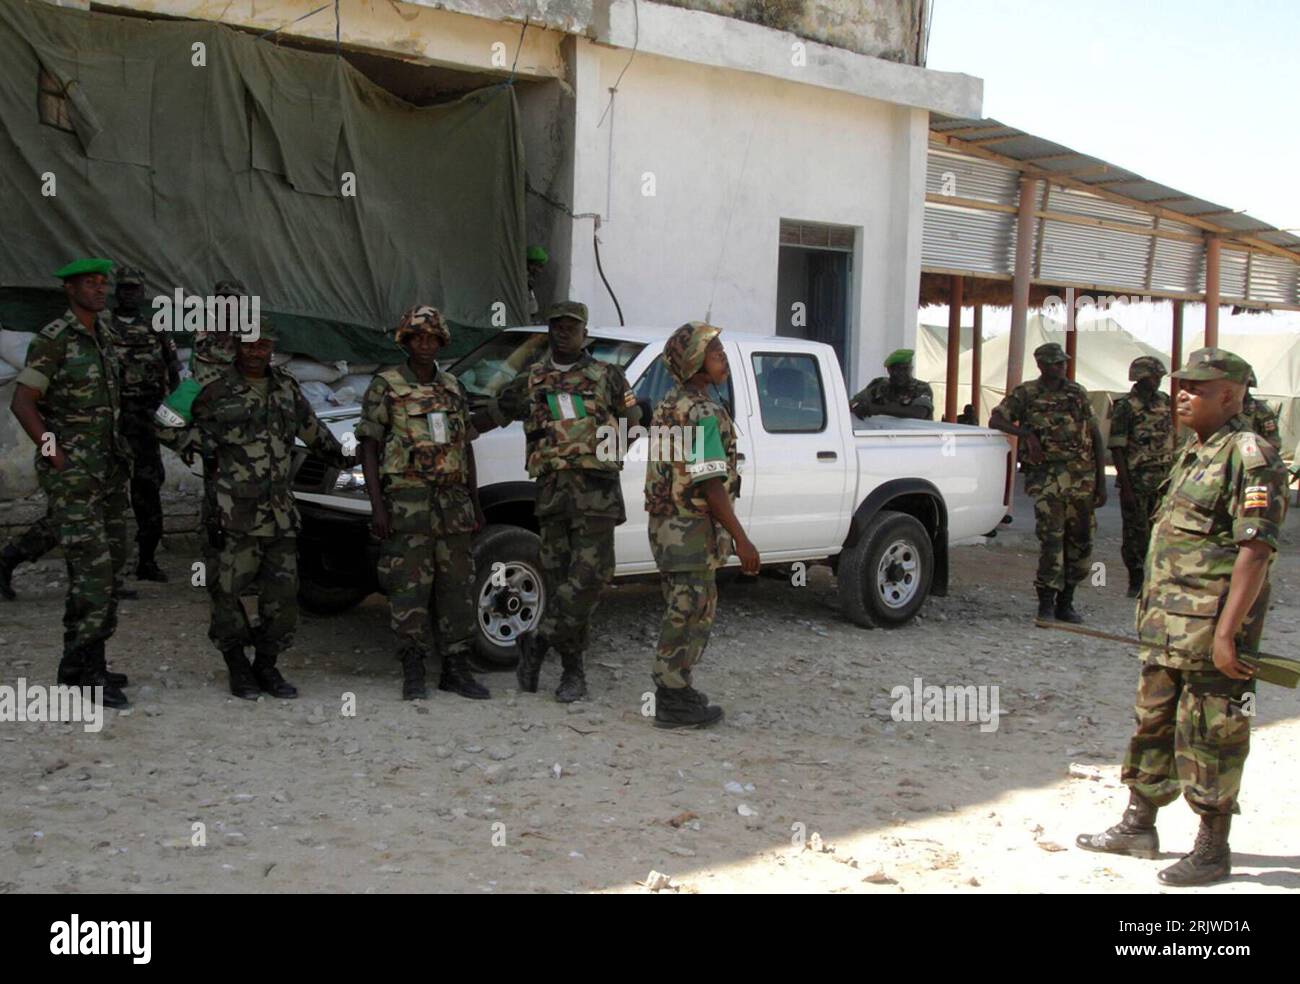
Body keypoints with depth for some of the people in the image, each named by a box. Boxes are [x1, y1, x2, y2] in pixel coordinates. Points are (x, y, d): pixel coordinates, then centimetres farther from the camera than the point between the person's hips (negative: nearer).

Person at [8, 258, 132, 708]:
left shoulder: (103, 330, 12)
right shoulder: (53, 339, -12)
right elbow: (22, 402, -15)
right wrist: (53, 453, -15)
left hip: (108, 467, 8)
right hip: (71, 472, -8)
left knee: (109, 563, 11)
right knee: (91, 566, -13)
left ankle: (78, 661, 20)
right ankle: (88, 670, -9)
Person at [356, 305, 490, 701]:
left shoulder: (453, 388, 14)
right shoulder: (385, 386, 0)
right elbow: (368, 446, -3)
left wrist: (475, 502, 14)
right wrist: (377, 506, -11)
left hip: (453, 501, 5)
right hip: (407, 501, -5)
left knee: (458, 585, 5)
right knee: (410, 588, -3)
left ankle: (456, 669, 13)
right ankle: (413, 672, 7)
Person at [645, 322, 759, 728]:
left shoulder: (668, 405, 12)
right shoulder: (704, 413, -18)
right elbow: (710, 484, -22)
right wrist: (741, 539, -20)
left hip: (664, 525, 10)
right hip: (693, 531, -10)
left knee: (680, 613, 18)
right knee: (689, 616, -1)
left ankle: (673, 692, 27)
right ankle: (676, 704, 6)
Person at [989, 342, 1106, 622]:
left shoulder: (1078, 393, 11)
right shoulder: (1026, 394, 3)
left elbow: (1095, 437, 11)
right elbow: (995, 420, -4)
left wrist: (1101, 480, 6)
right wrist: (1026, 434, -18)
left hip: (1082, 475, 4)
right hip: (1047, 476, -3)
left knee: (1080, 540, 6)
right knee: (1051, 538, -11)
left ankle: (1065, 601, 18)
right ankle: (1046, 603, -3)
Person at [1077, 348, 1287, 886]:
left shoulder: (1249, 457, -14)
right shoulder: (1193, 453, 16)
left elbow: (1256, 551, -20)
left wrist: (1226, 632, -24)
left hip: (1210, 630, -9)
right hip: (1165, 625, 9)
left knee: (1210, 739, 1)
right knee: (1153, 725, 17)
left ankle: (1212, 850, 13)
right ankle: (1138, 827, 29)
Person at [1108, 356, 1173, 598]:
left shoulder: (1164, 402, 9)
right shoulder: (1126, 406, -9)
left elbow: (1171, 440, 18)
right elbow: (1117, 448, -12)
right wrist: (1125, 486, -16)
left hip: (1163, 480, 6)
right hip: (1136, 481, -6)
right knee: (1136, 533, 1)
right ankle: (1136, 582, 10)